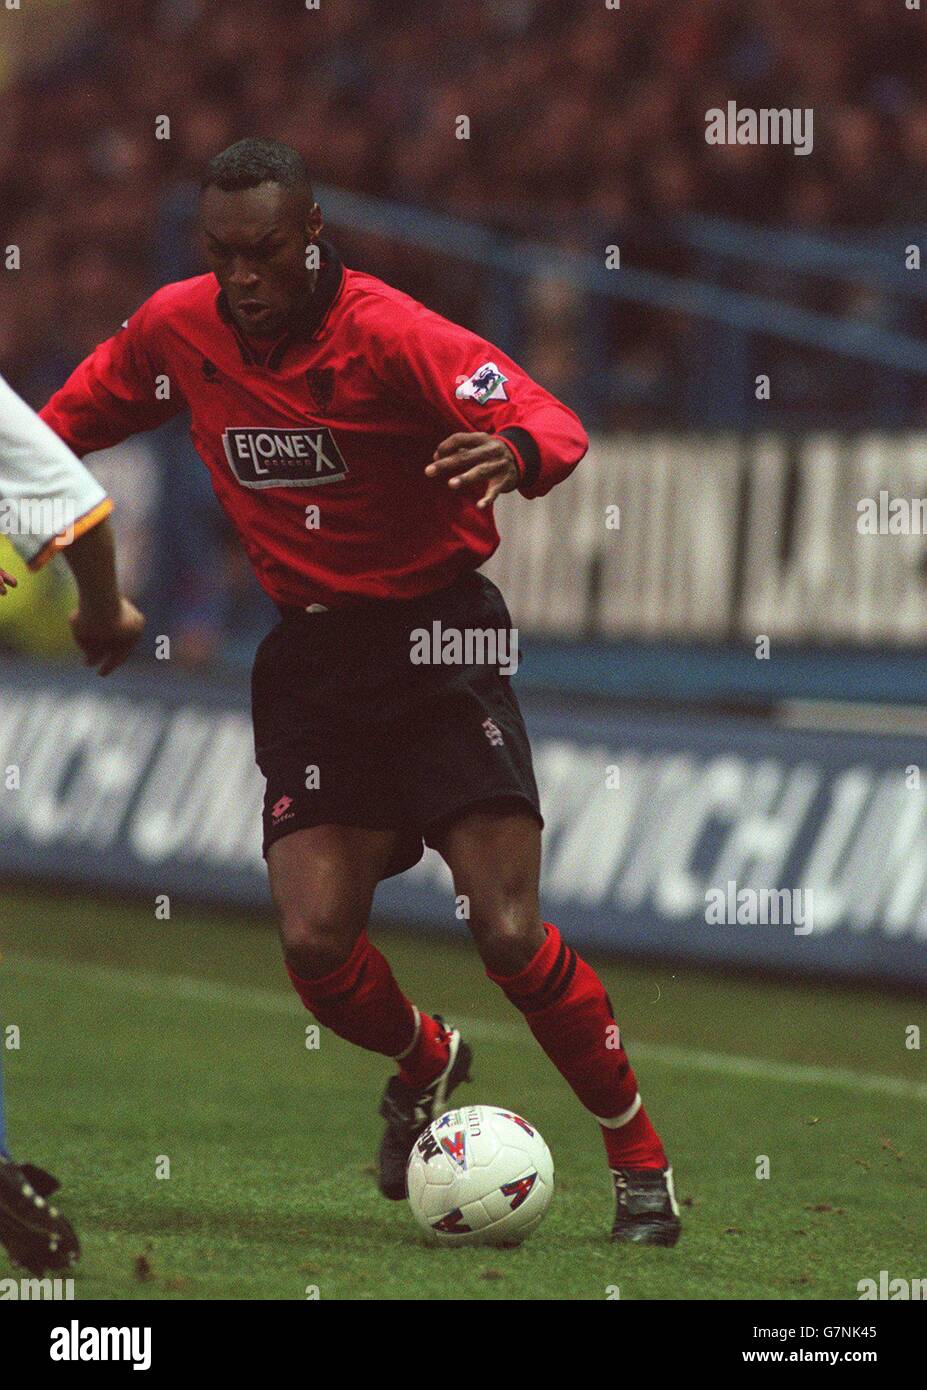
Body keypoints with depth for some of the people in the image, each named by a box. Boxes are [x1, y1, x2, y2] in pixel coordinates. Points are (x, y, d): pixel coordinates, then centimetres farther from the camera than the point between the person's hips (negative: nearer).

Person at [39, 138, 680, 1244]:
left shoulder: (389, 335, -17)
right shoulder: (178, 329, -1)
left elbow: (554, 425, -28)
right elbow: (68, 422, 19)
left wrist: (516, 451, -49)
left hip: (436, 633, -4)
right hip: (308, 648, 4)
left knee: (507, 933, -13)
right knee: (314, 944, -9)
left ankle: (639, 1159, 5)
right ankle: (423, 1061, 26)